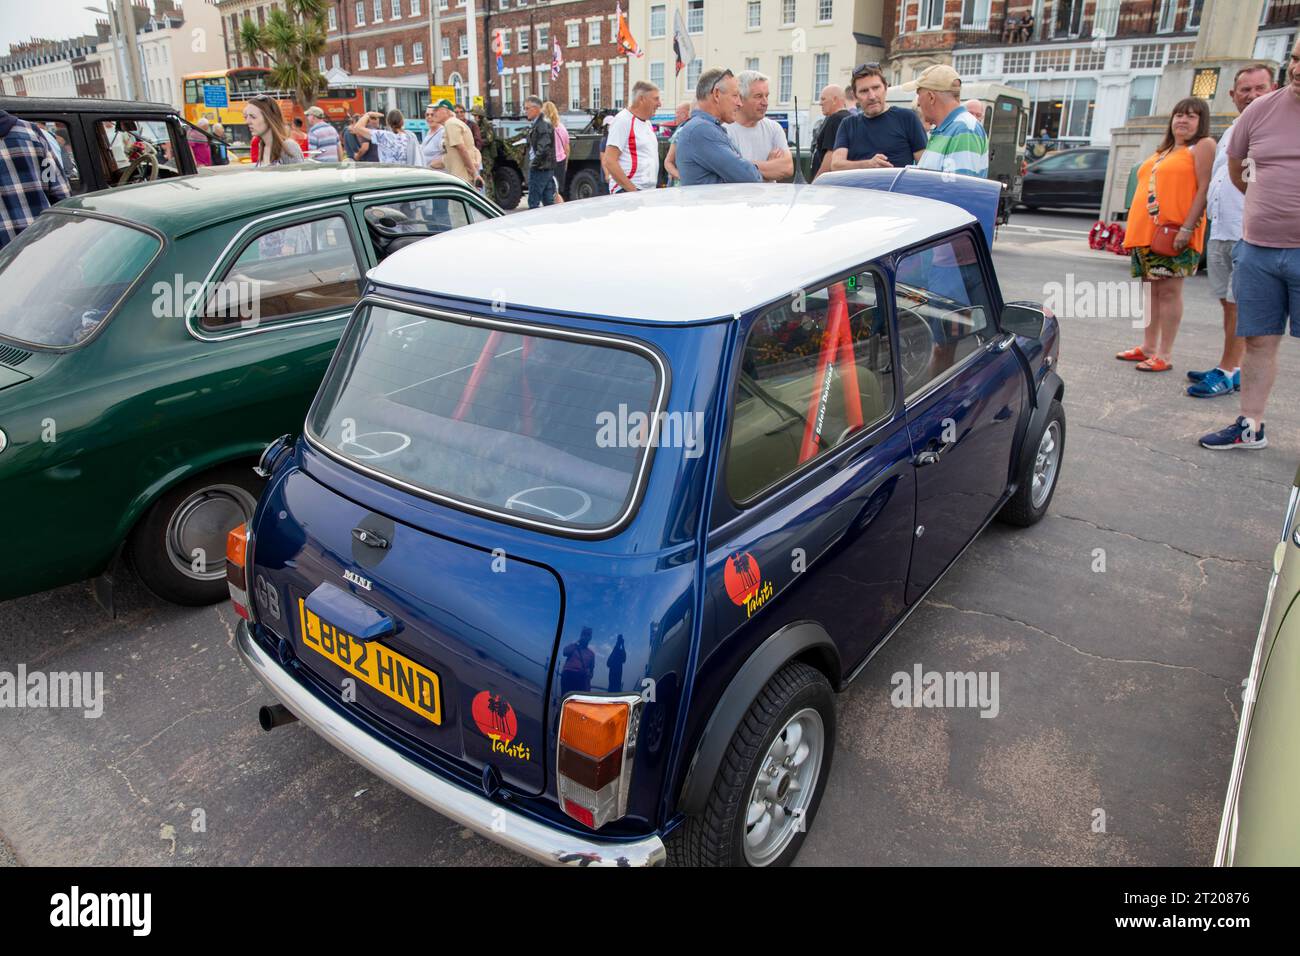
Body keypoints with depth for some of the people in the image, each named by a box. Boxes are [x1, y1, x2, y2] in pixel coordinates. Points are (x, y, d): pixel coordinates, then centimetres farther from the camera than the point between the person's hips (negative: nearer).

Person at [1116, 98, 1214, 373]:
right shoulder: (1163, 151, 22)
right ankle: (1148, 347, 19)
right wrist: (1135, 229, 16)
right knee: (1151, 289, 11)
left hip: (1174, 234, -8)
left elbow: (1204, 188, -10)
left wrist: (1187, 228, -20)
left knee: (1169, 291, -7)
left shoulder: (1203, 146, -1)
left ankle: (1163, 356, -5)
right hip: (1147, 232, 8)